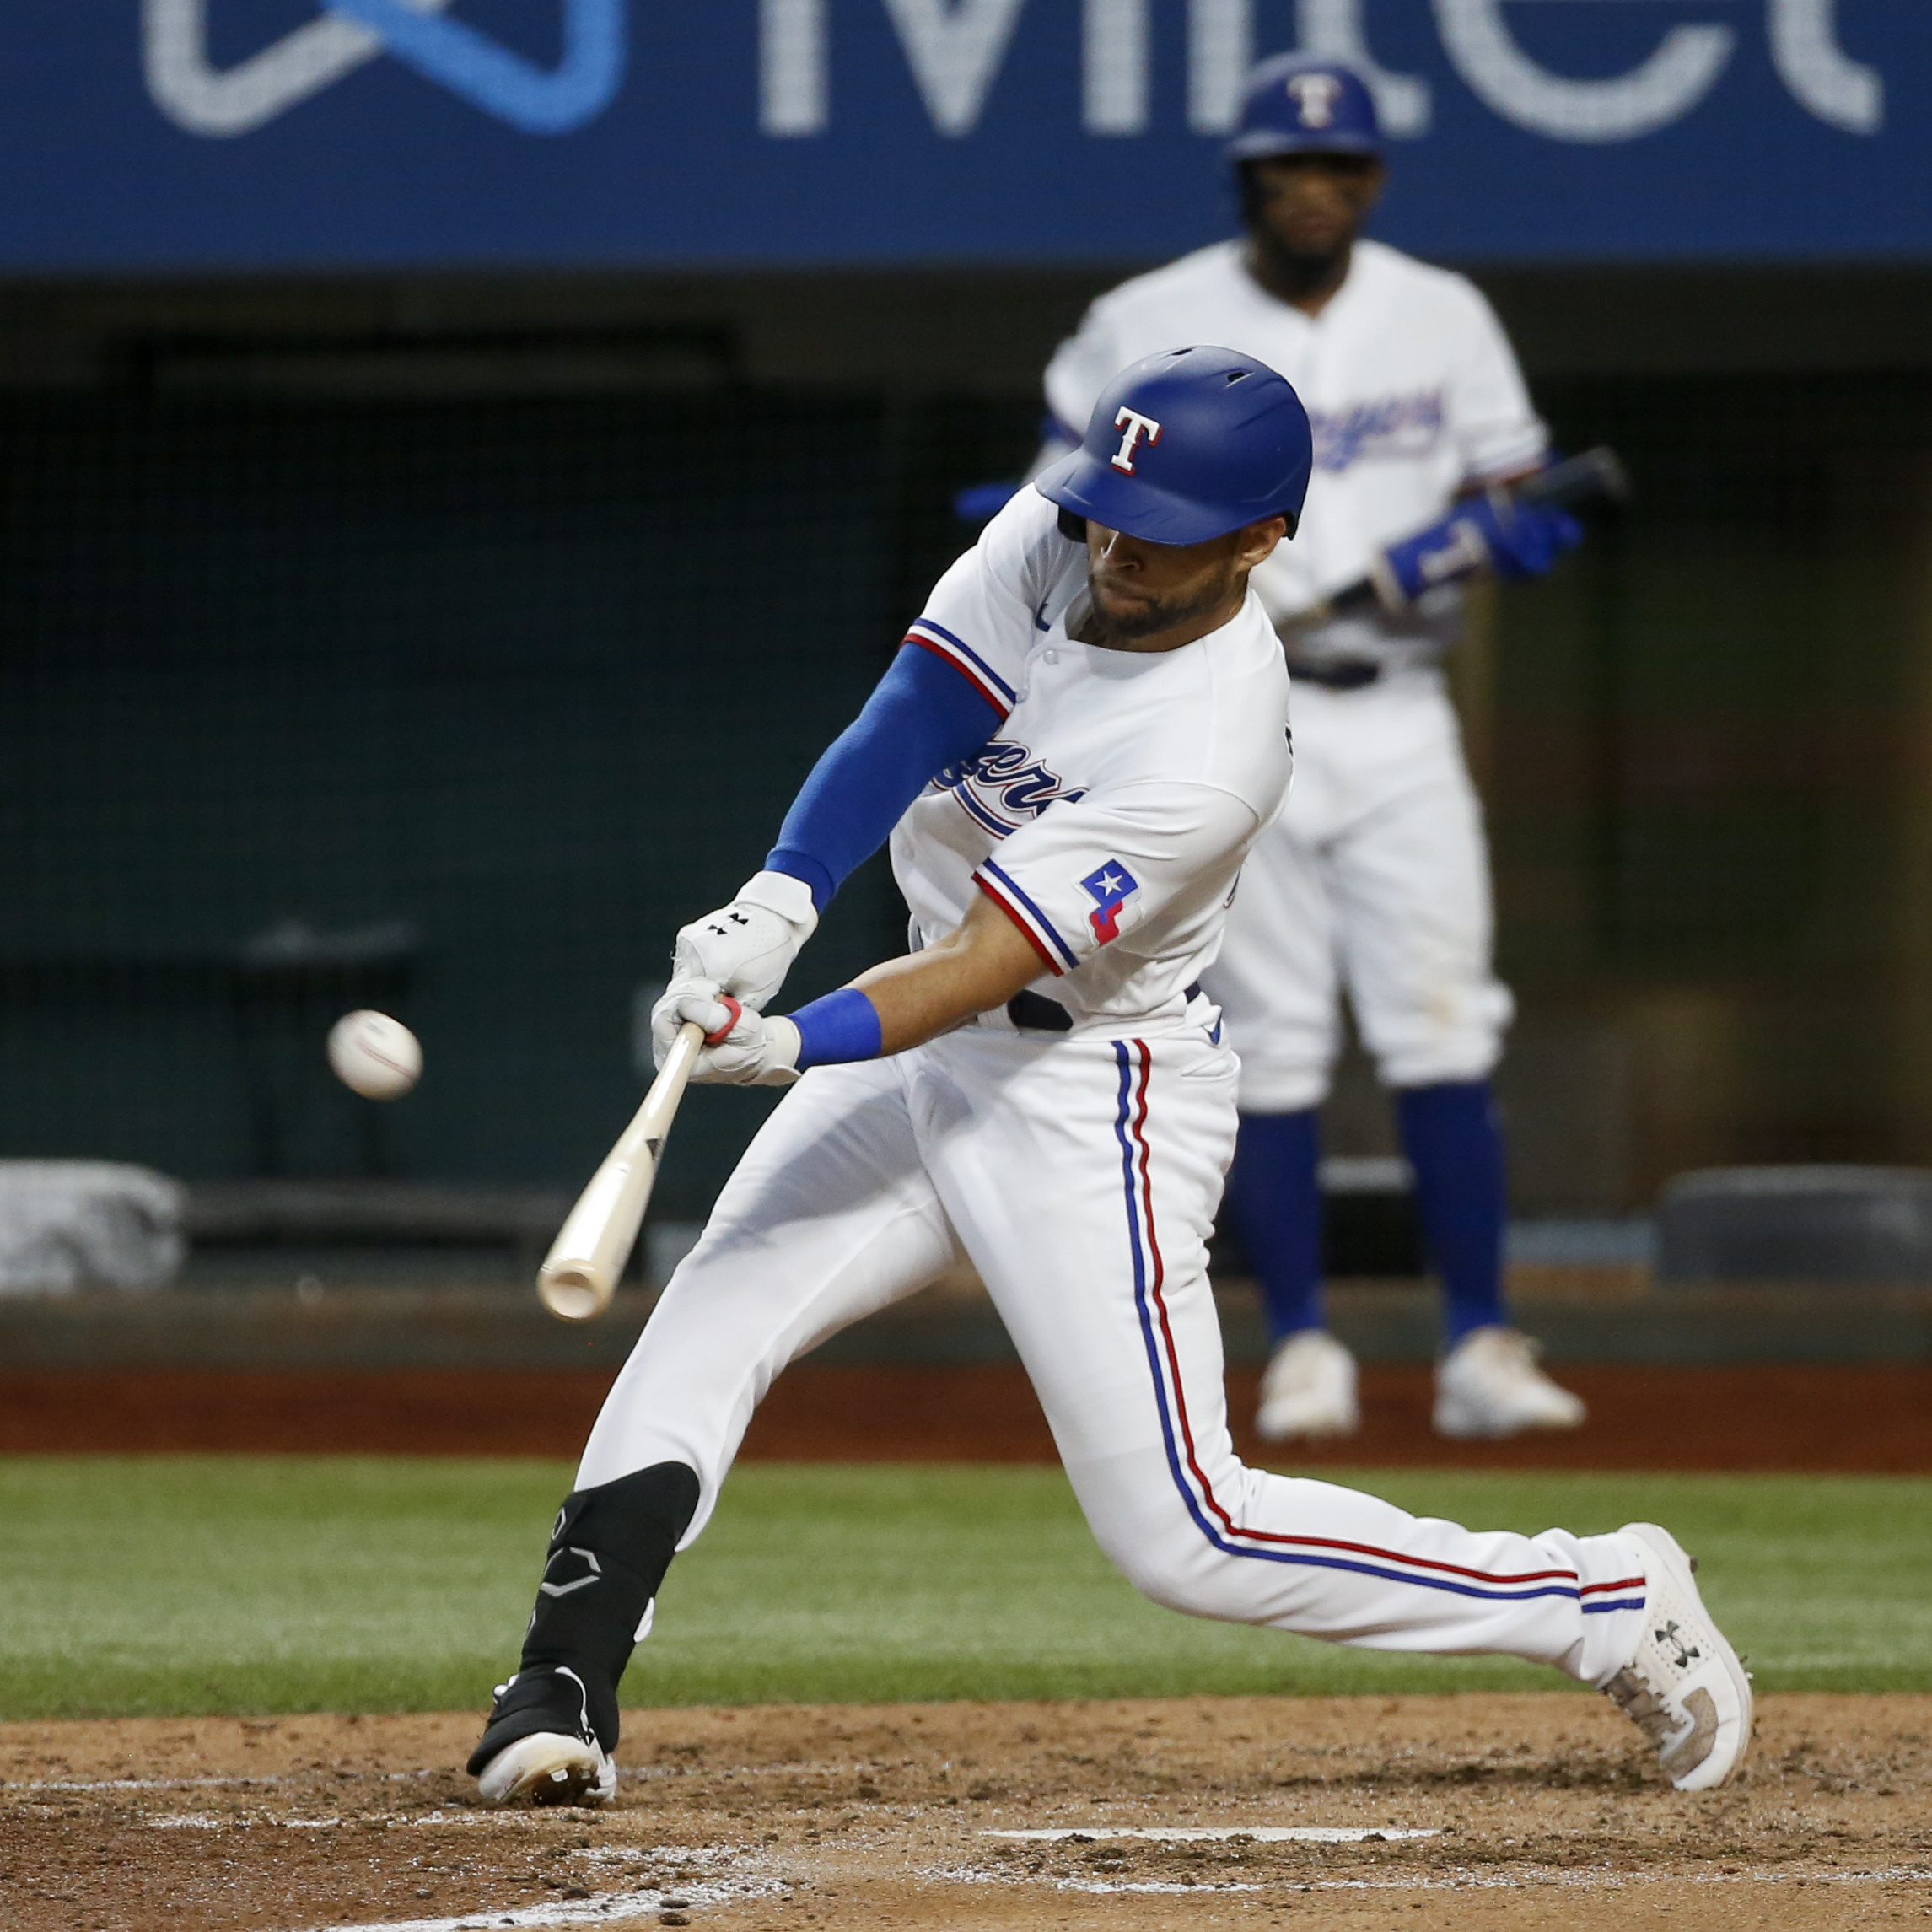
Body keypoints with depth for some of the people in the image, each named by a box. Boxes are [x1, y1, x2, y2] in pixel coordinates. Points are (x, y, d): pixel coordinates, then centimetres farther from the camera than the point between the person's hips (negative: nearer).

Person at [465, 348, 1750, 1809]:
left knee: (1184, 1537, -8)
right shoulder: (1054, 536, -9)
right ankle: (560, 1699, -6)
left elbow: (983, 966, -32)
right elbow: (901, 729, -17)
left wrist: (795, 1043, -46)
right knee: (703, 1328, -5)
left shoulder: (1212, 755, -29)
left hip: (1089, 1104, -8)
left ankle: (1610, 1604, 2)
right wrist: (775, 908, -33)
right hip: (928, 1049, 8)